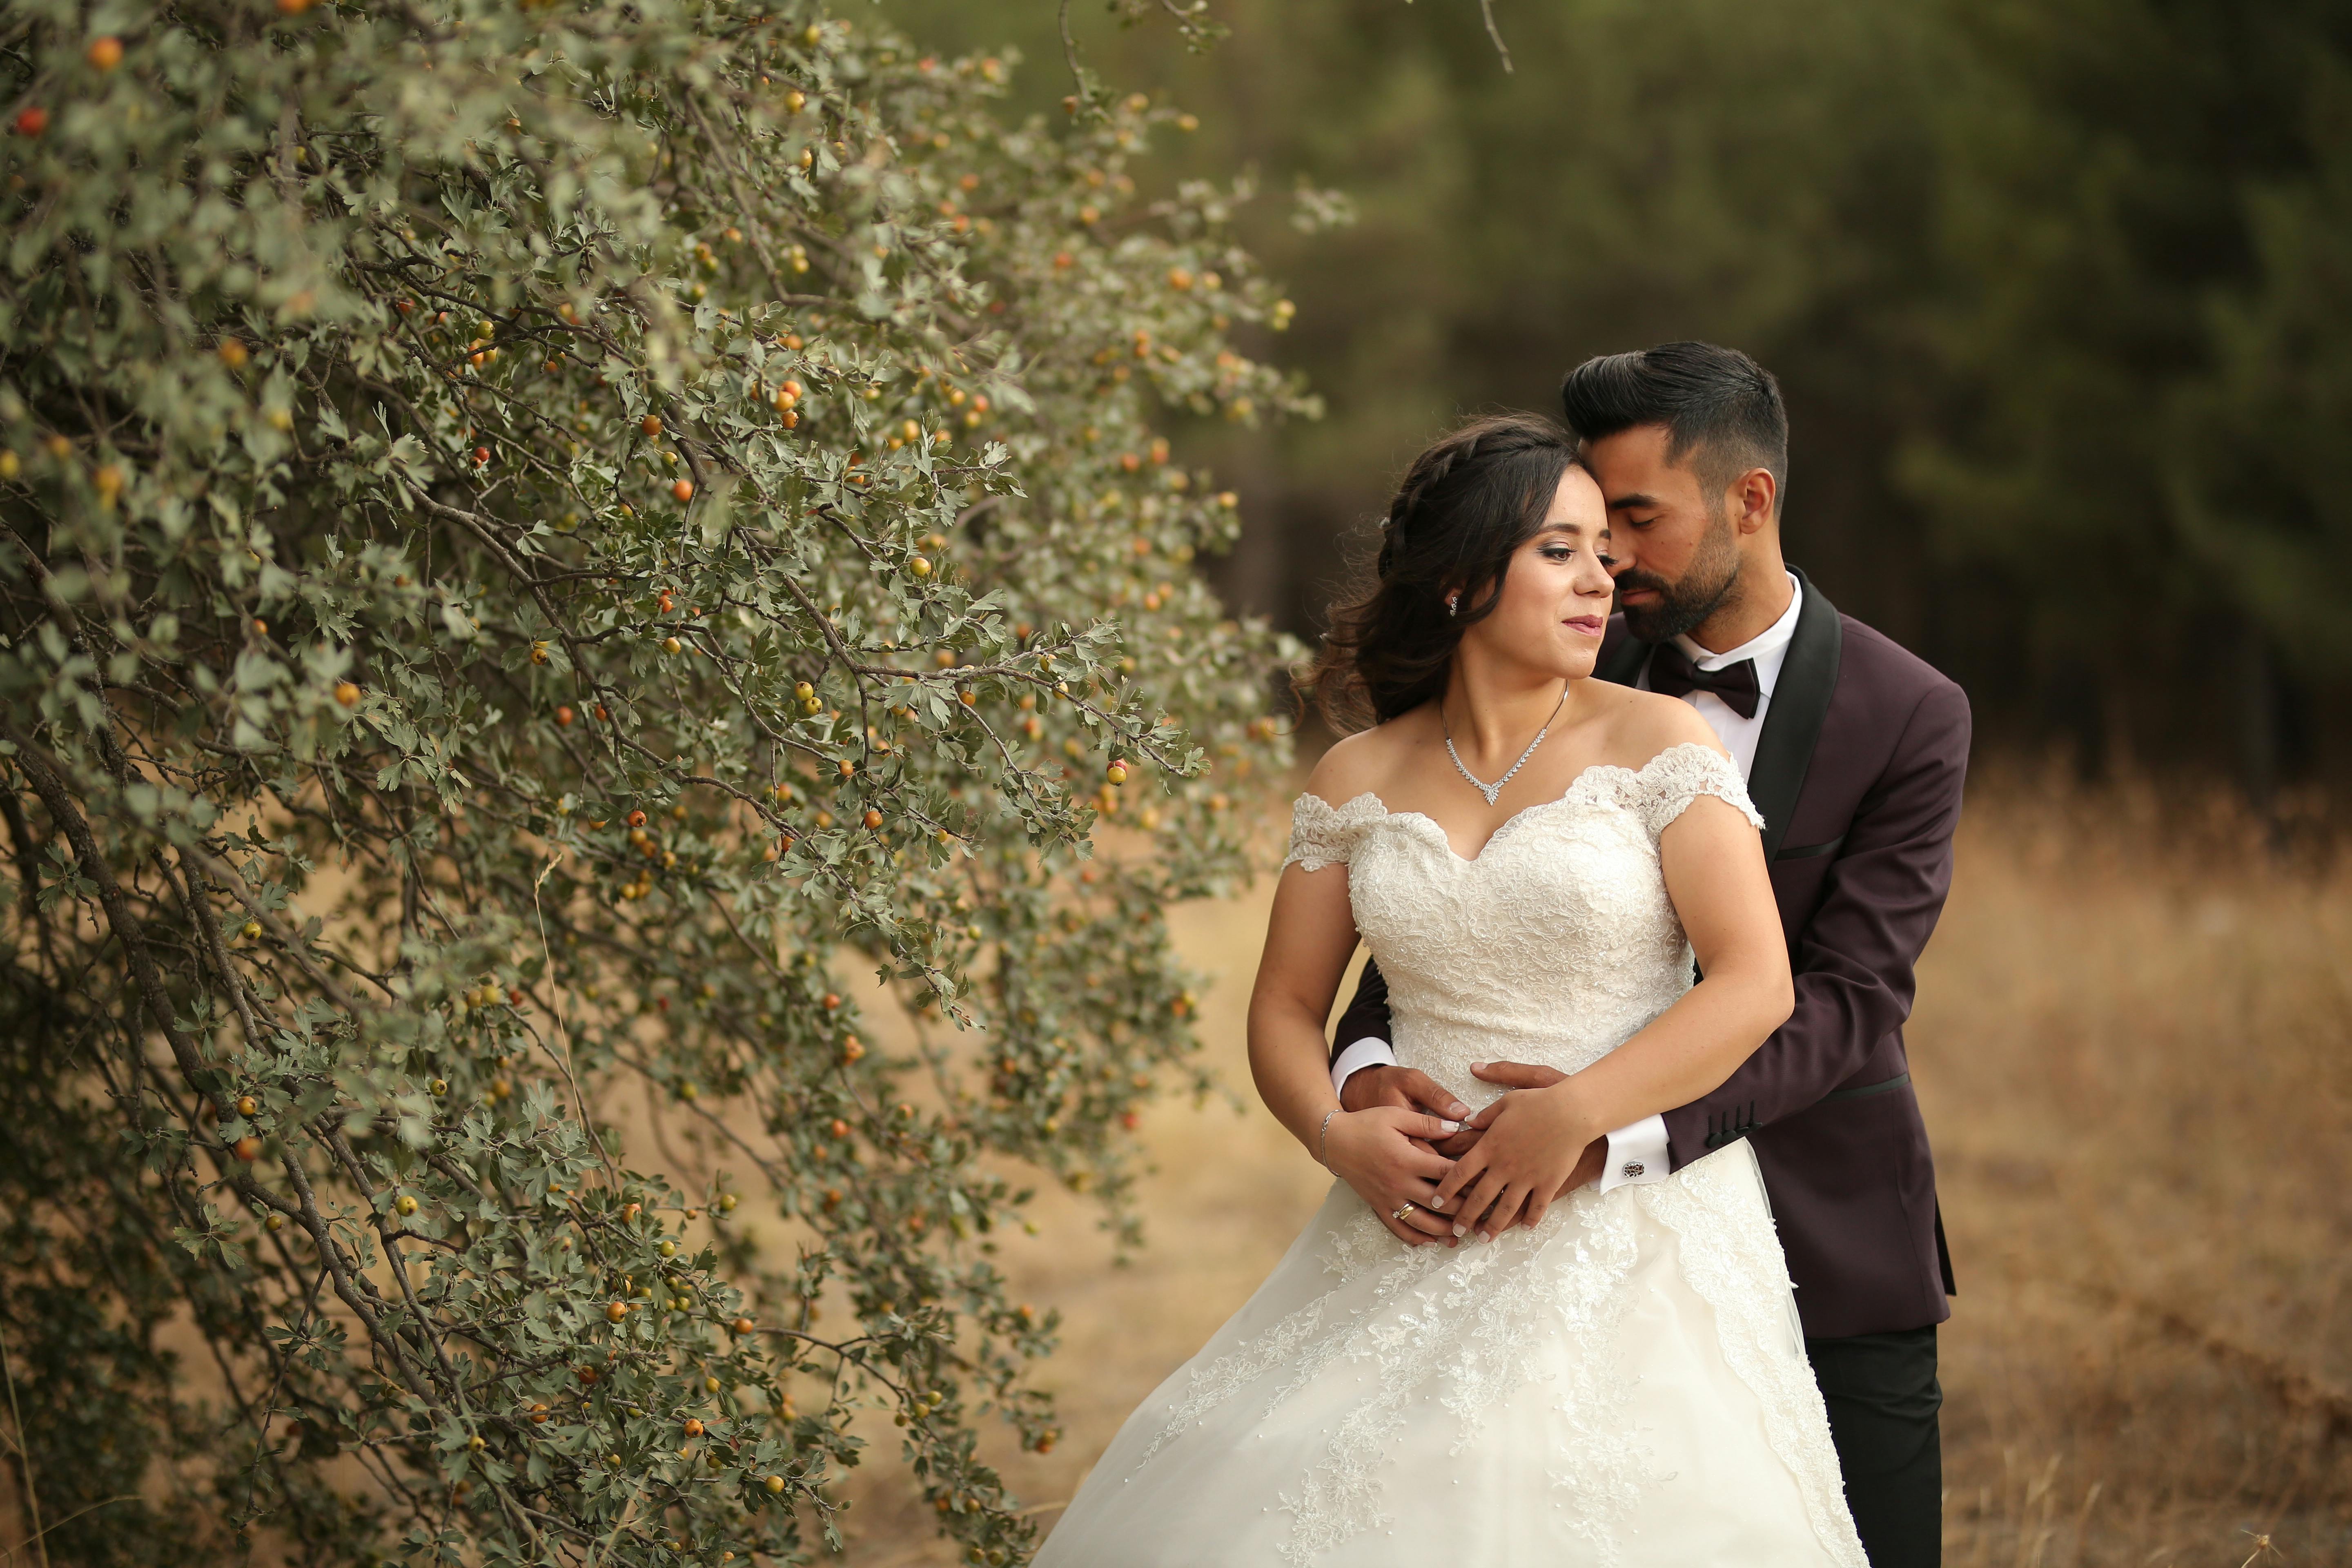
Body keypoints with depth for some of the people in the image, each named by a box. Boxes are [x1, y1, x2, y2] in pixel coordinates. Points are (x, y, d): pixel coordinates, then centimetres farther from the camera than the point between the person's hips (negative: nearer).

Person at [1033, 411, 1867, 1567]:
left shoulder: (1654, 741, -2)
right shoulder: (1358, 780, 7)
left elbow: (1756, 984, -9)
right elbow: (1285, 1011, 11)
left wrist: (1576, 1113, -18)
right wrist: (1340, 1136, -10)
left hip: (1623, 1242, -3)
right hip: (1413, 1242, 3)